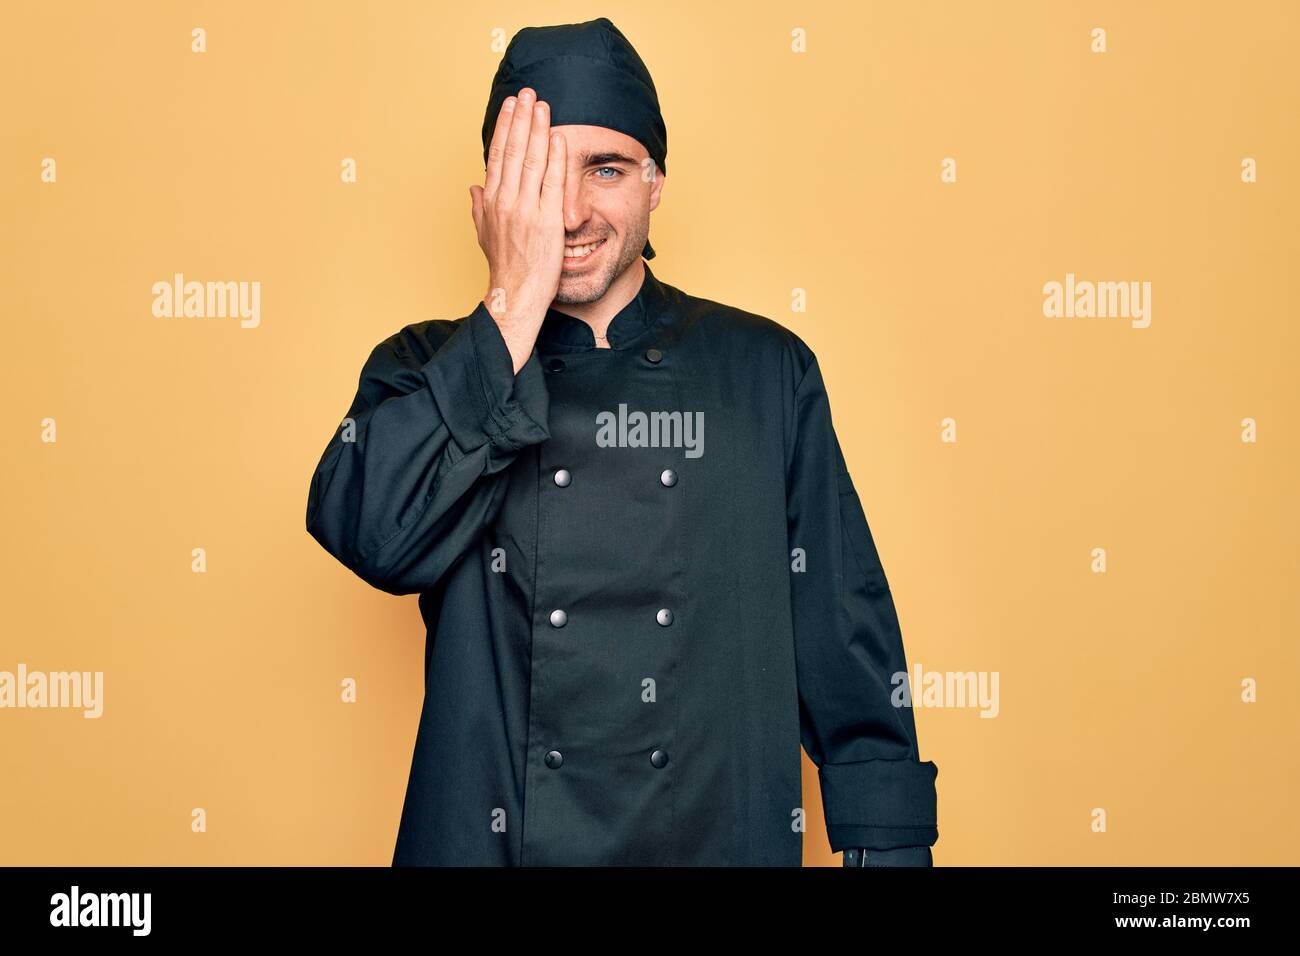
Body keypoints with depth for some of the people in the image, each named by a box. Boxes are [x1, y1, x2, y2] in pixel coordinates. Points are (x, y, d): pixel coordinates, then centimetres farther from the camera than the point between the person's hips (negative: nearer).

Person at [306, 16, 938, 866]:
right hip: (490, 836, 0)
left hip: (723, 836, 1)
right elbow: (372, 534, -22)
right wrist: (516, 304, -21)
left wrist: (887, 845, -4)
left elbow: (845, 630, 0)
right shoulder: (426, 370, -1)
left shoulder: (766, 370, -1)